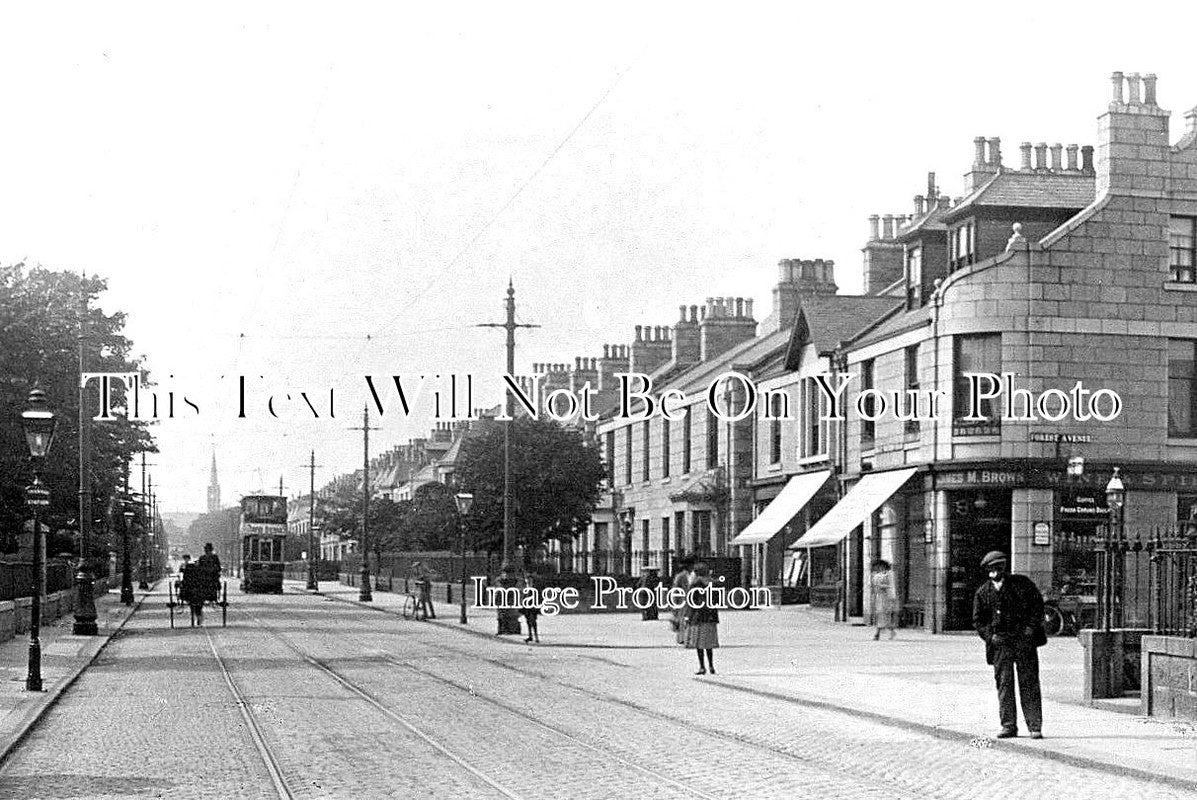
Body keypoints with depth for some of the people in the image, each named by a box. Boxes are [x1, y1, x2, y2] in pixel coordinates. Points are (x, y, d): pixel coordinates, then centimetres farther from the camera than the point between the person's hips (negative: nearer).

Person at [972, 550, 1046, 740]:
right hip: (1000, 642, 1)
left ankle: (1035, 727, 0)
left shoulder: (1022, 583, 4)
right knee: (1004, 683, -1)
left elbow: (1038, 605, 5)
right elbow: (978, 620, 11)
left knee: (1029, 683, -2)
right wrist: (990, 637, -4)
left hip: (1024, 639, -1)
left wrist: (1031, 628, -6)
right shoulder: (983, 593, 7)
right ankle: (1008, 726, 5)